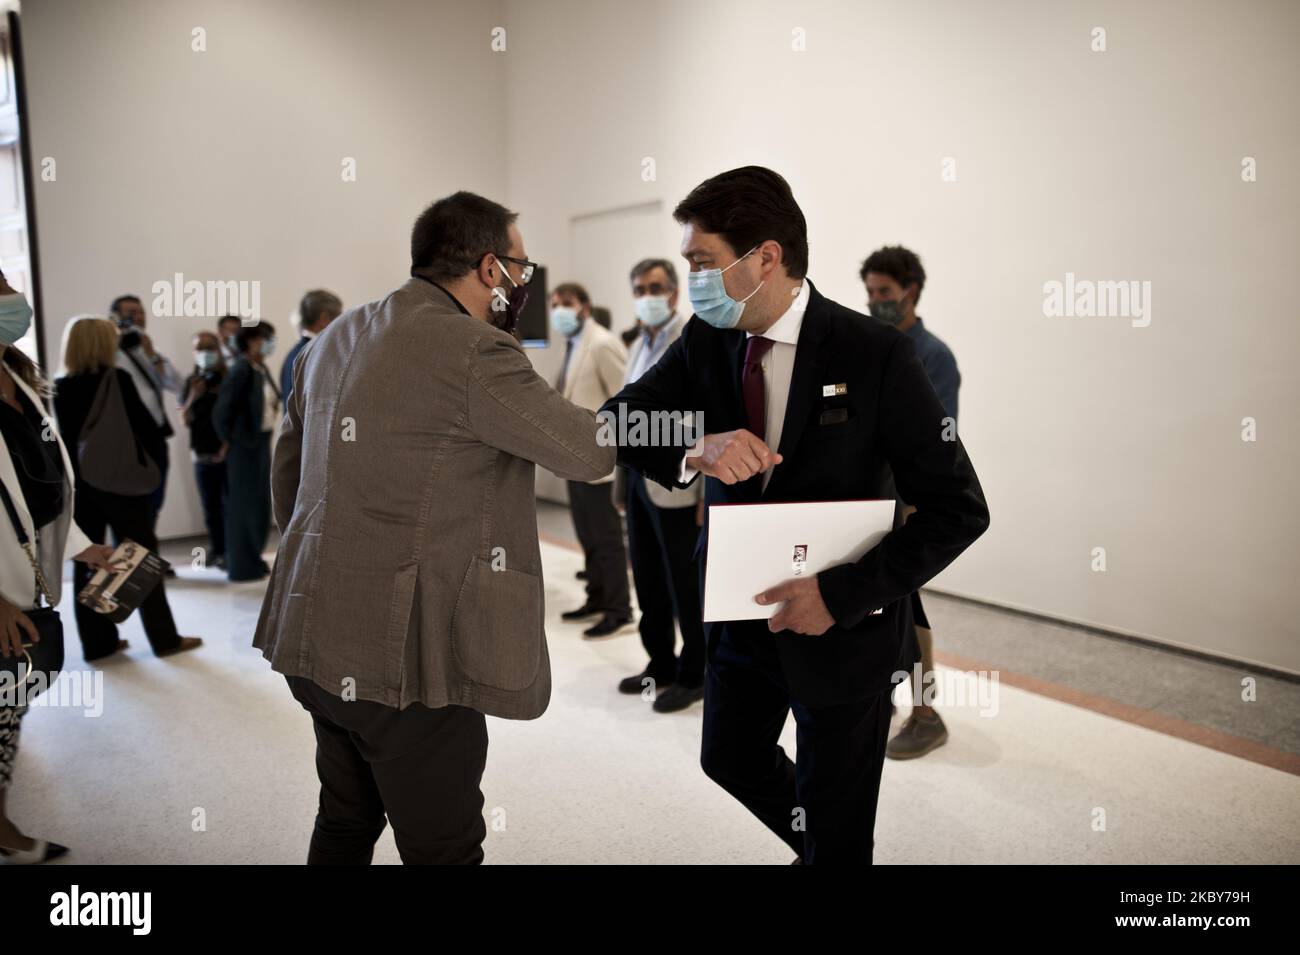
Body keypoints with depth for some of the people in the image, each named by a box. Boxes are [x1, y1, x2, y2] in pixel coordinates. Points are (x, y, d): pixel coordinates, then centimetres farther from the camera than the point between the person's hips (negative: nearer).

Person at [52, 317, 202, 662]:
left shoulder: (60, 388, 1)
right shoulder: (117, 380, -12)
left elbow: (65, 435, 4)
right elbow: (147, 429, -12)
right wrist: (148, 465, 1)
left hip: (78, 482, 5)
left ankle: (97, 641, 14)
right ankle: (164, 638, 8)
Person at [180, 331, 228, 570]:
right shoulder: (192, 382, 10)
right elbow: (185, 420, 9)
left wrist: (227, 445, -9)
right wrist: (192, 398, -9)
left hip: (228, 452, -4)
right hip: (202, 454, 4)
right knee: (210, 505, 9)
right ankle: (216, 549, 17)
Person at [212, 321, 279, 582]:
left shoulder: (263, 370, 11)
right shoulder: (241, 370, -15)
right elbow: (222, 409, -18)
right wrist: (228, 440, -10)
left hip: (261, 442, 8)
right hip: (244, 445, -8)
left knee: (259, 503, 14)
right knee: (244, 503, -2)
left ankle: (251, 560, 25)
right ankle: (242, 566, 7)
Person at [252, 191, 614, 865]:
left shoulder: (334, 339, 10)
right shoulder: (475, 352, -17)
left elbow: (286, 471, 18)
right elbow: (590, 453, -13)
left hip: (314, 639, 9)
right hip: (405, 653, -9)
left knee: (346, 822, 23)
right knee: (444, 847, 6)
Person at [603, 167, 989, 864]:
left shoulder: (875, 355, -19)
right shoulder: (706, 342, -4)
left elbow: (960, 508, -19)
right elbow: (617, 420, -9)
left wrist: (843, 593, -27)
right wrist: (694, 450, -30)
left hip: (843, 626, -5)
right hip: (741, 615, 6)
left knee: (836, 834, 10)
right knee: (729, 759, 26)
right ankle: (813, 842, 53)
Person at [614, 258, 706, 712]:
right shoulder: (640, 346, 15)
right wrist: (623, 481, 15)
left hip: (676, 484, -8)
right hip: (639, 479, 8)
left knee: (686, 585, 4)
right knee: (648, 580, 16)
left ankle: (693, 675, 18)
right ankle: (661, 665, 31)